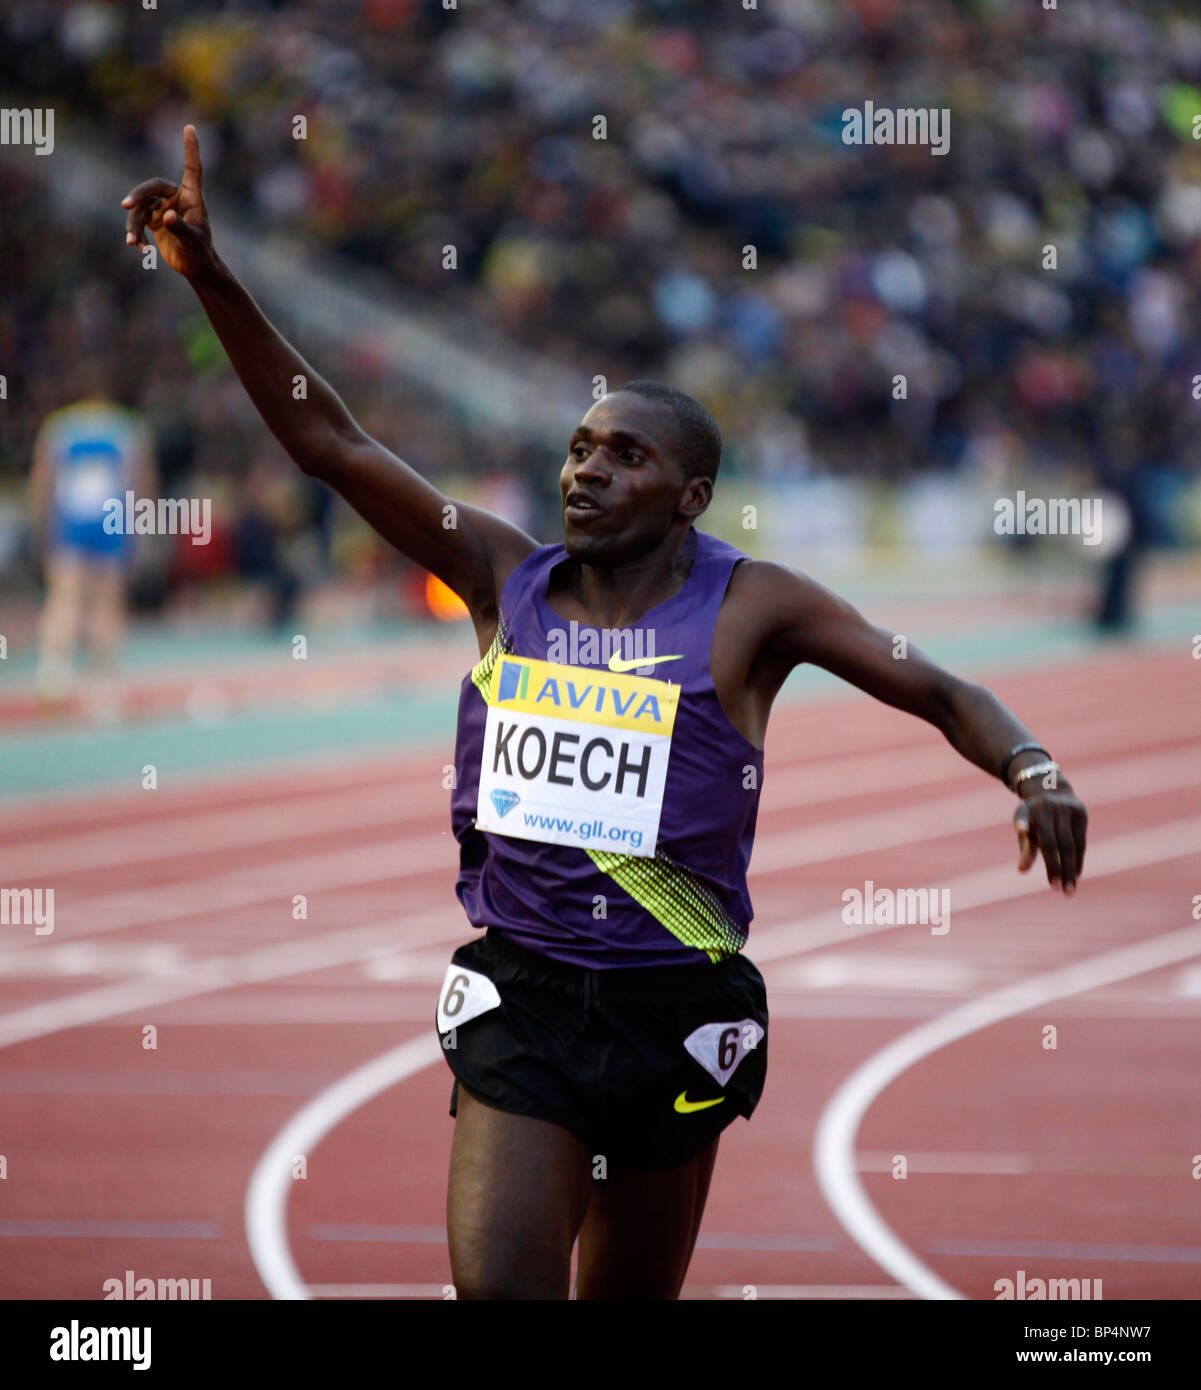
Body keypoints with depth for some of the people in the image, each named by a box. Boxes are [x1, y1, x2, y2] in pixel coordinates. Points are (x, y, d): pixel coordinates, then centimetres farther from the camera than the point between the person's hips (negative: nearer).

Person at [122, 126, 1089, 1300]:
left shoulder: (749, 608, -3)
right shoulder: (506, 578, 4)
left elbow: (941, 695, -1)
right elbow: (329, 443, 2)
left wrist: (1033, 772, -22)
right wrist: (209, 278, -5)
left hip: (675, 1013, -1)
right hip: (518, 994, 1)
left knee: (630, 1301, 11)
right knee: (494, 1285, -16)